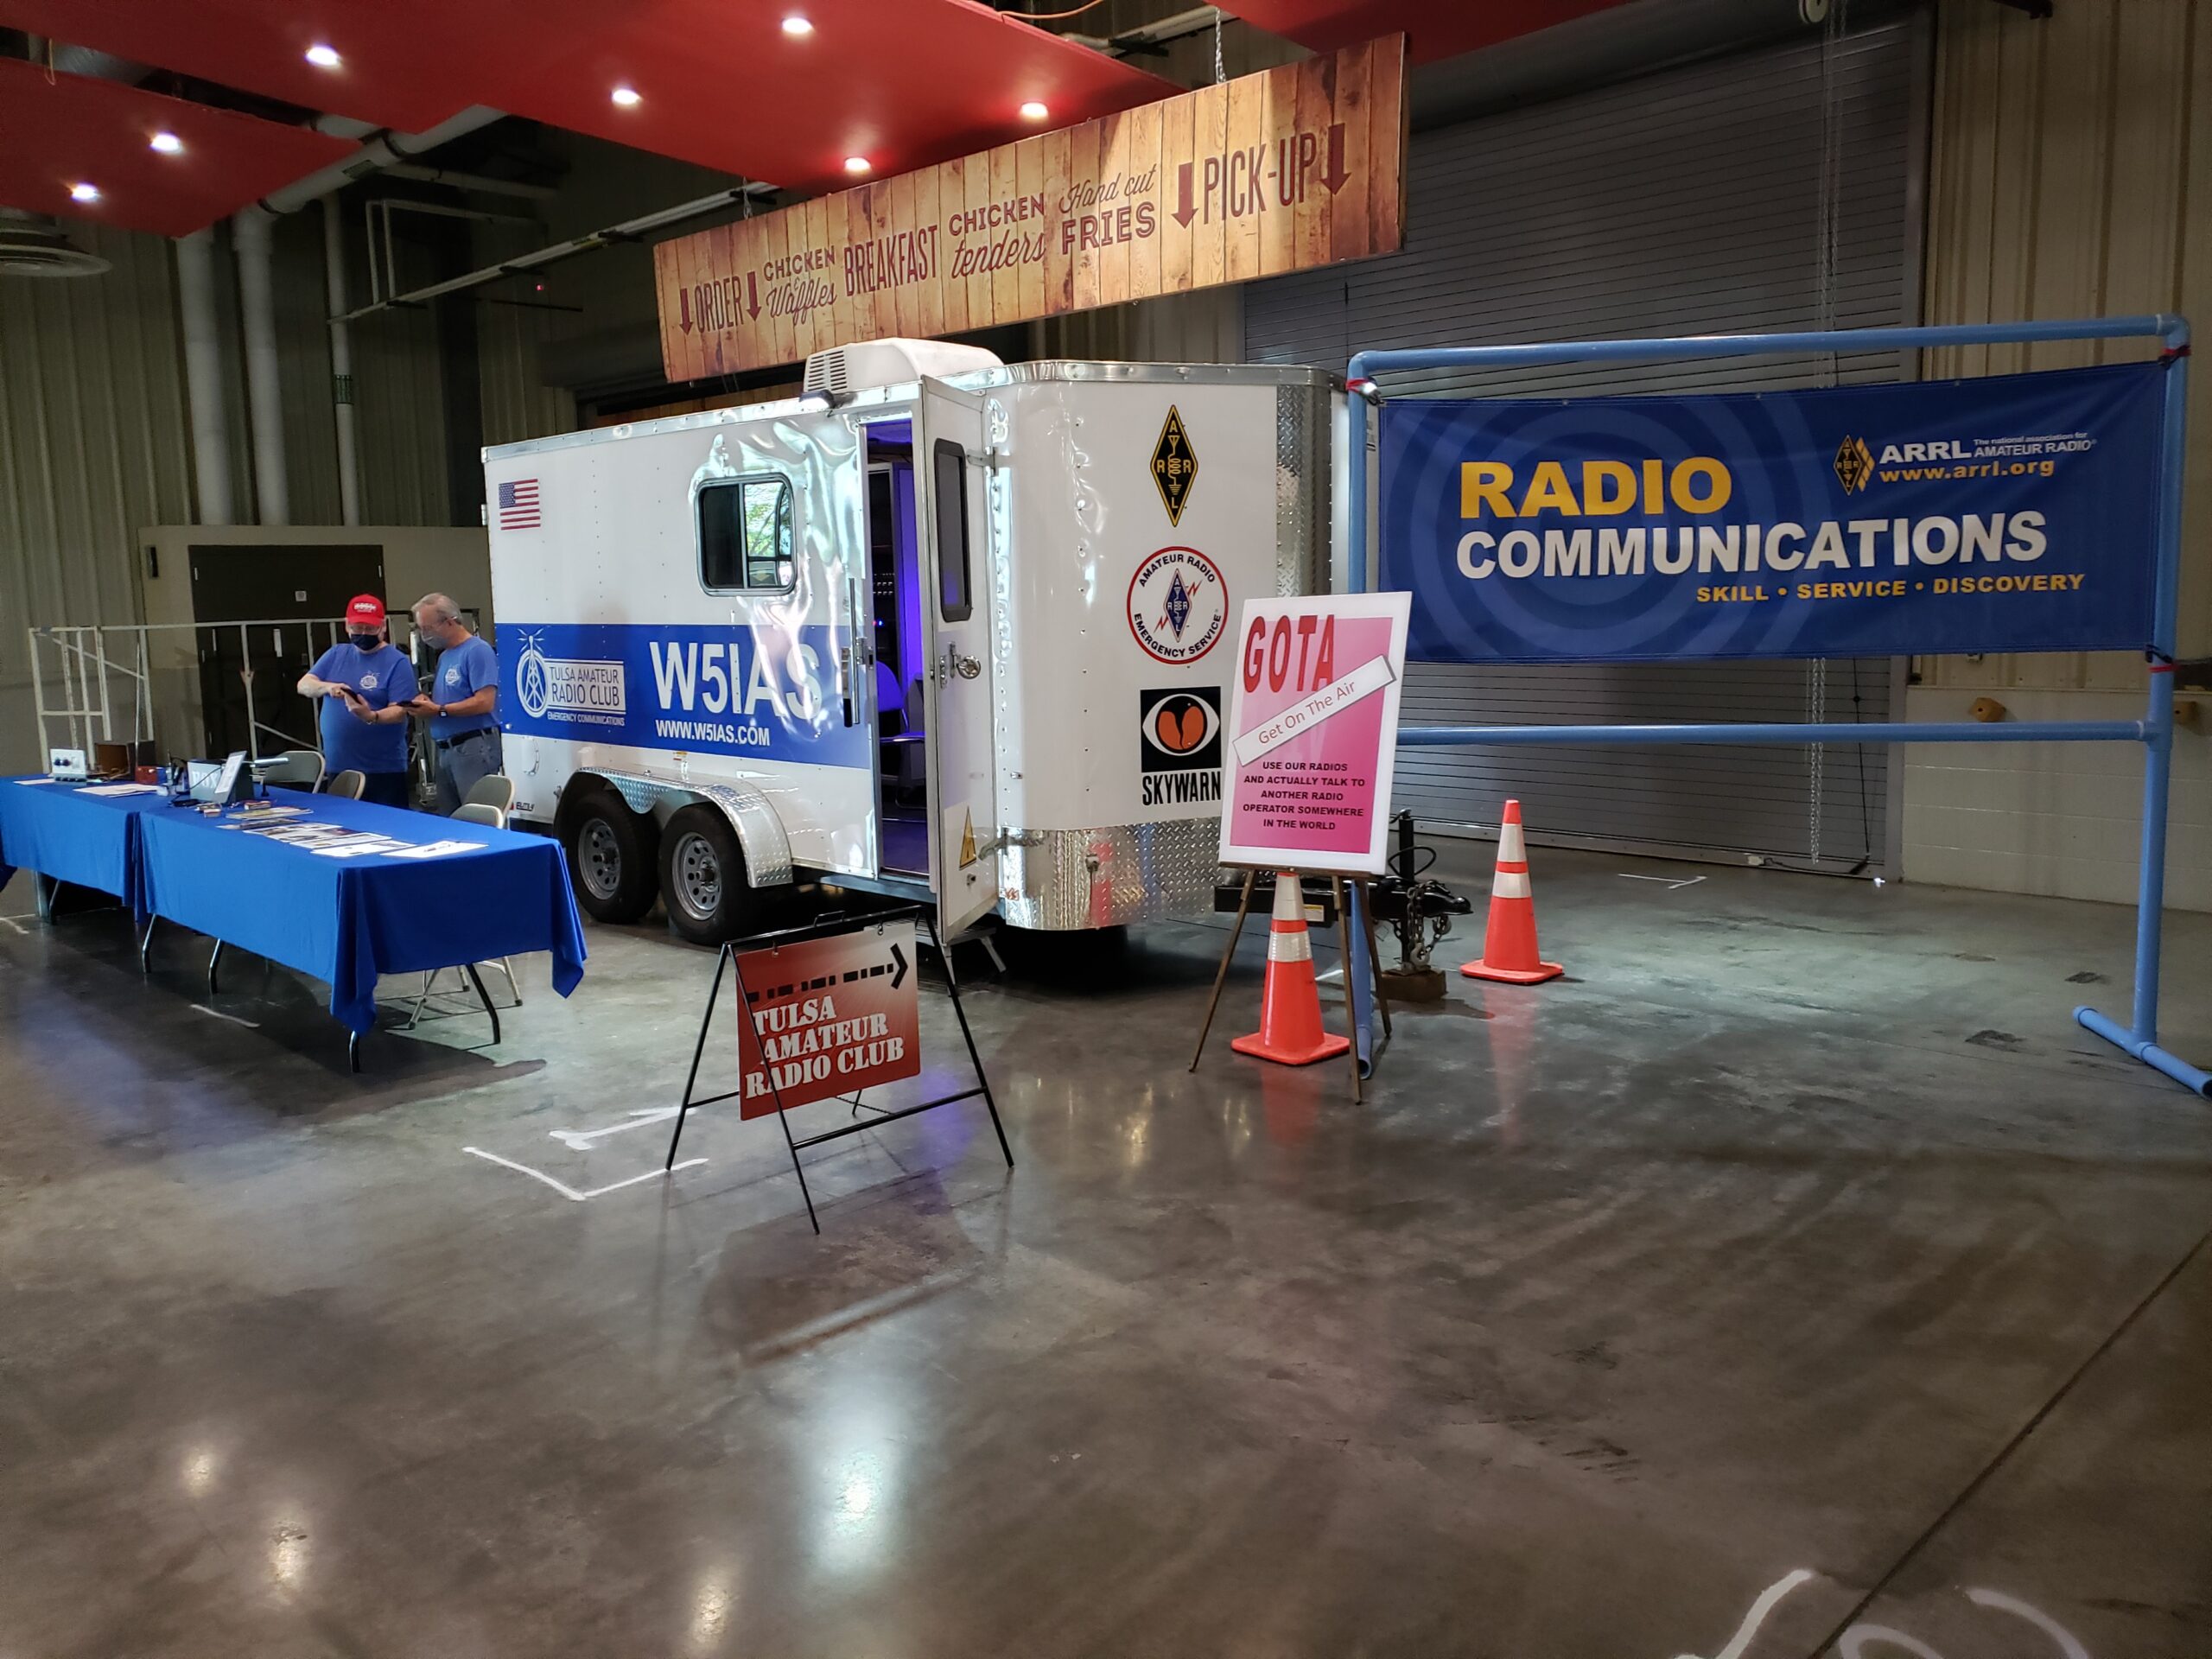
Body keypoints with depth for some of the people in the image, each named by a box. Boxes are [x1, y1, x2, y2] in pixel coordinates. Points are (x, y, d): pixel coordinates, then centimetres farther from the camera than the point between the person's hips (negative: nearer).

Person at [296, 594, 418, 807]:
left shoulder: (397, 662, -5)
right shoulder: (336, 655, 12)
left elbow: (399, 712, -12)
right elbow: (303, 685, 4)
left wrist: (372, 717, -33)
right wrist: (327, 687, -18)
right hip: (336, 767, 5)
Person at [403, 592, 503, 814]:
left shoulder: (477, 651, -11)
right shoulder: (444, 655, 18)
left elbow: (485, 702, -19)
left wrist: (439, 710, -17)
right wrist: (426, 700, 4)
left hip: (473, 748, -9)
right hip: (443, 749, 9)